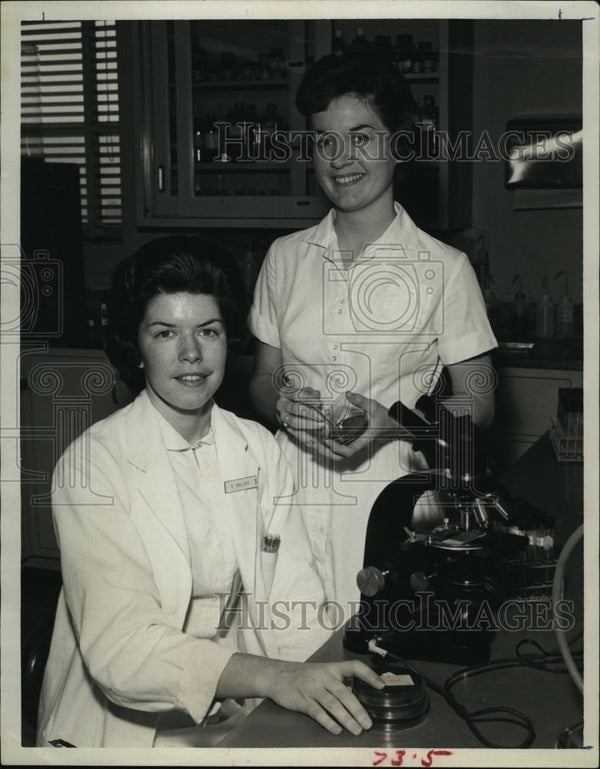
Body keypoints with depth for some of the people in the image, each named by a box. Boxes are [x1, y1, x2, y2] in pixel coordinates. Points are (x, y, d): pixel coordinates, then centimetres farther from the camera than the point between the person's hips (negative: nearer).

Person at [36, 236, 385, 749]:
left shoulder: (259, 449, 6)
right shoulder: (93, 465, -10)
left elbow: (293, 605, 0)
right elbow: (120, 648, -20)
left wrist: (329, 683, -19)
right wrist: (275, 677, -31)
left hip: (245, 717, 4)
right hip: (131, 730, -3)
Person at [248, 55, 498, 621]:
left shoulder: (444, 268, -2)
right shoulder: (285, 258, 9)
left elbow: (478, 404, 2)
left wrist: (392, 422, -14)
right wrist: (282, 404, -6)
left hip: (391, 505, -2)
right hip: (294, 496, 3)